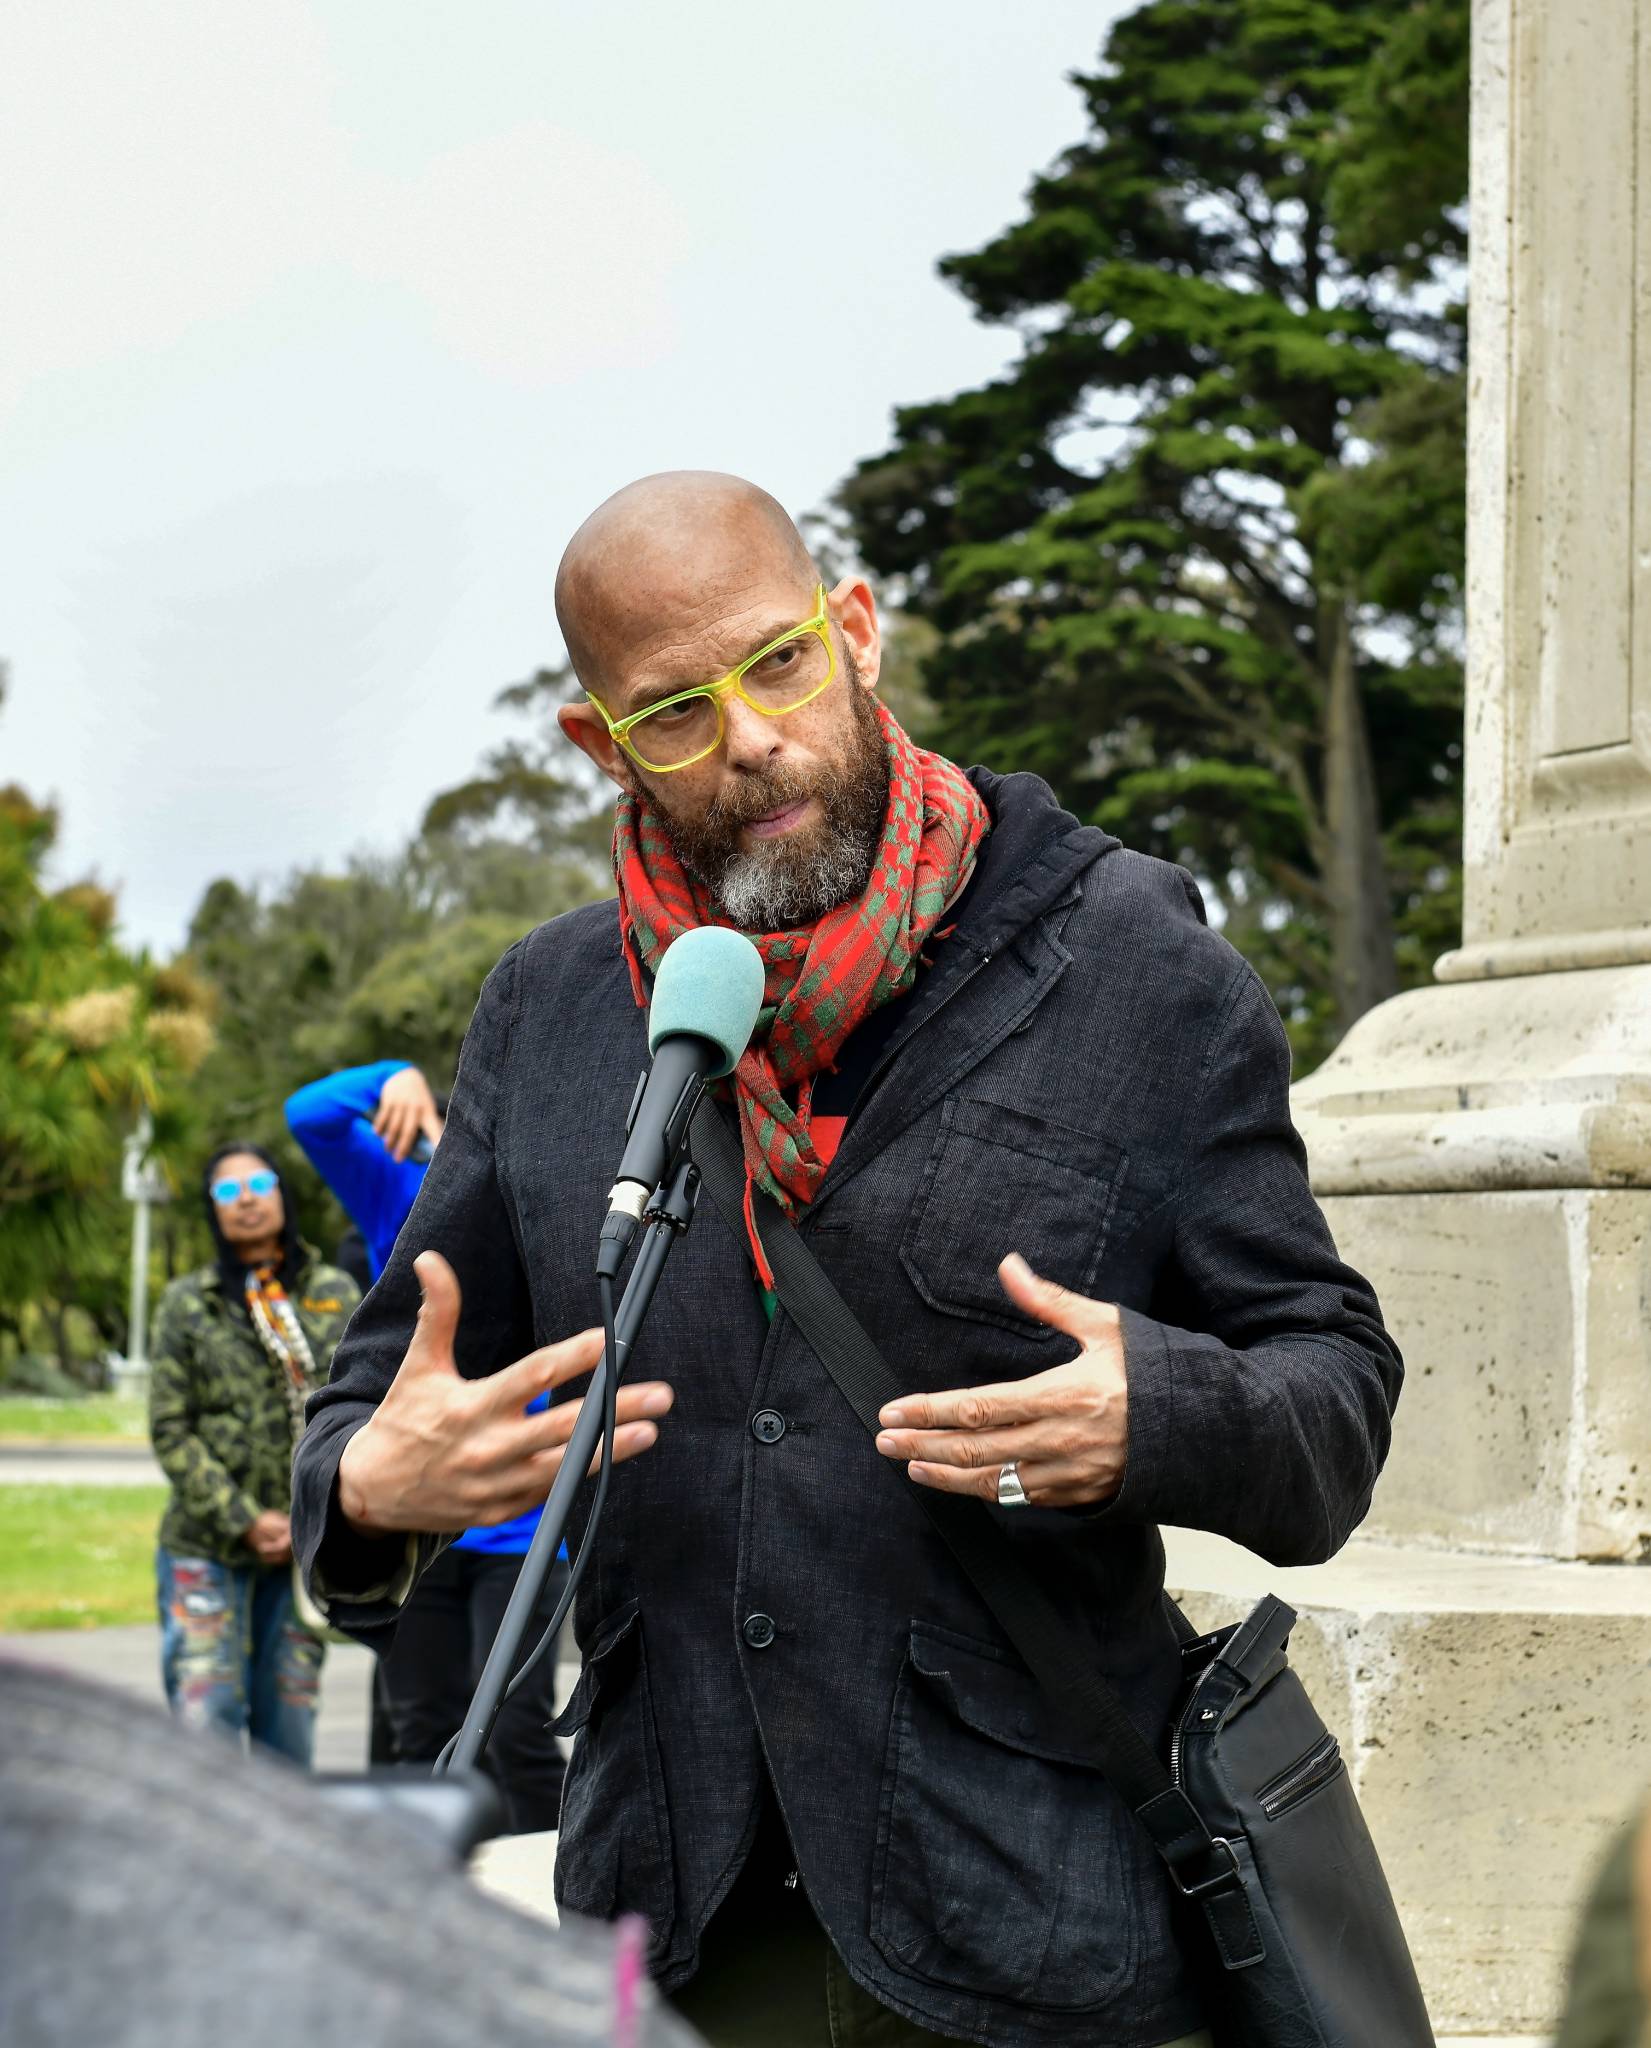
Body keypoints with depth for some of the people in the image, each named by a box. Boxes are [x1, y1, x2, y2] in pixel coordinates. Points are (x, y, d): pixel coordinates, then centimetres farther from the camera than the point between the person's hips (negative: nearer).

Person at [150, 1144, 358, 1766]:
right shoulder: (187, 1303, 5)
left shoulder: (336, 1294, 8)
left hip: (305, 1548, 1)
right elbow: (171, 1430, 0)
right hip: (205, 1548, -1)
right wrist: (244, 1520, -9)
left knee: (288, 1727, 5)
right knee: (204, 1721, -9)